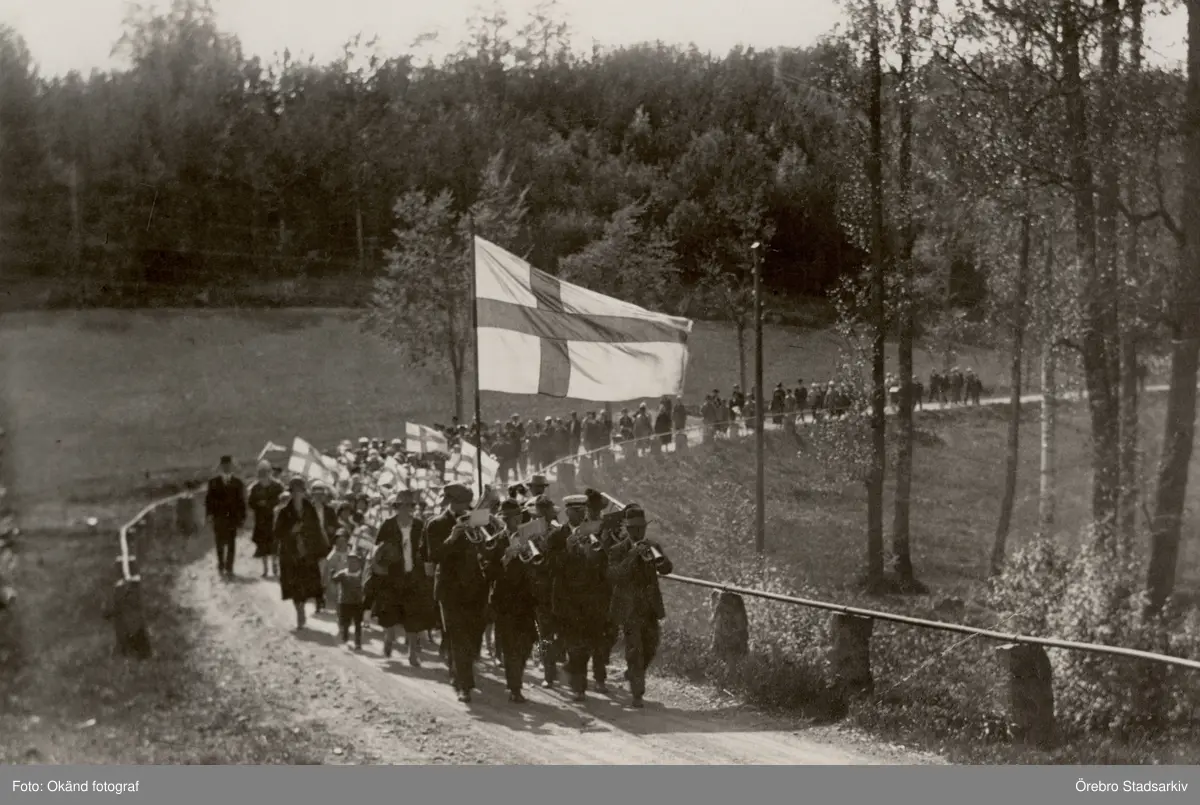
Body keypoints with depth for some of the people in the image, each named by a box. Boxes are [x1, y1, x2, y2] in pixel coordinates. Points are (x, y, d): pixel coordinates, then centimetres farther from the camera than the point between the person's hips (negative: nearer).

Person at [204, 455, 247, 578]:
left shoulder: (237, 482, 4)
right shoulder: (214, 482, 5)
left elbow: (241, 501, 4)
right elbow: (209, 499, 3)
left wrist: (242, 517, -1)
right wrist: (209, 513, -9)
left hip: (232, 517, 0)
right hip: (218, 517, 0)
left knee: (231, 544, 0)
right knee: (220, 543, 5)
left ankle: (229, 568, 6)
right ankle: (221, 567, 17)